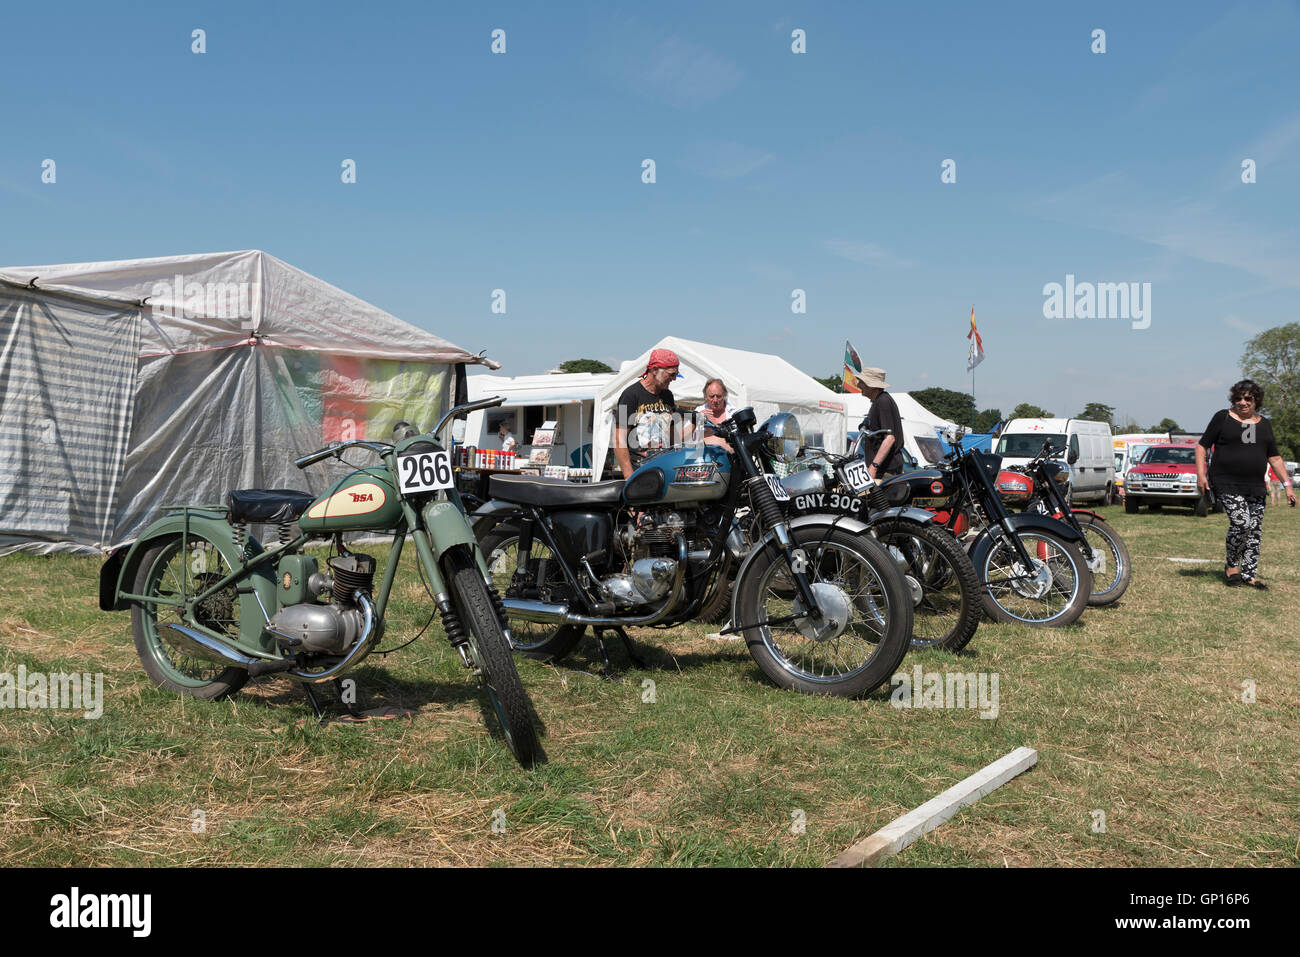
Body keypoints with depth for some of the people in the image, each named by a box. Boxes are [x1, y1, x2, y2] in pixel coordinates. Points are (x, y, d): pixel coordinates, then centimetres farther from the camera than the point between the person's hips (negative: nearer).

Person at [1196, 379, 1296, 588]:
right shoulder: (1223, 417, 2)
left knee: (1255, 530, 3)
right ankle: (1232, 566, 3)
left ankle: (1249, 575, 13)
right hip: (1227, 484, -5)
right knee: (1241, 523, -18)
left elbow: (1274, 458, 18)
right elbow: (1202, 445, 2)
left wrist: (1288, 485, 12)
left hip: (1255, 488, 5)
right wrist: (1200, 474, -10)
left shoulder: (1264, 424, 15)